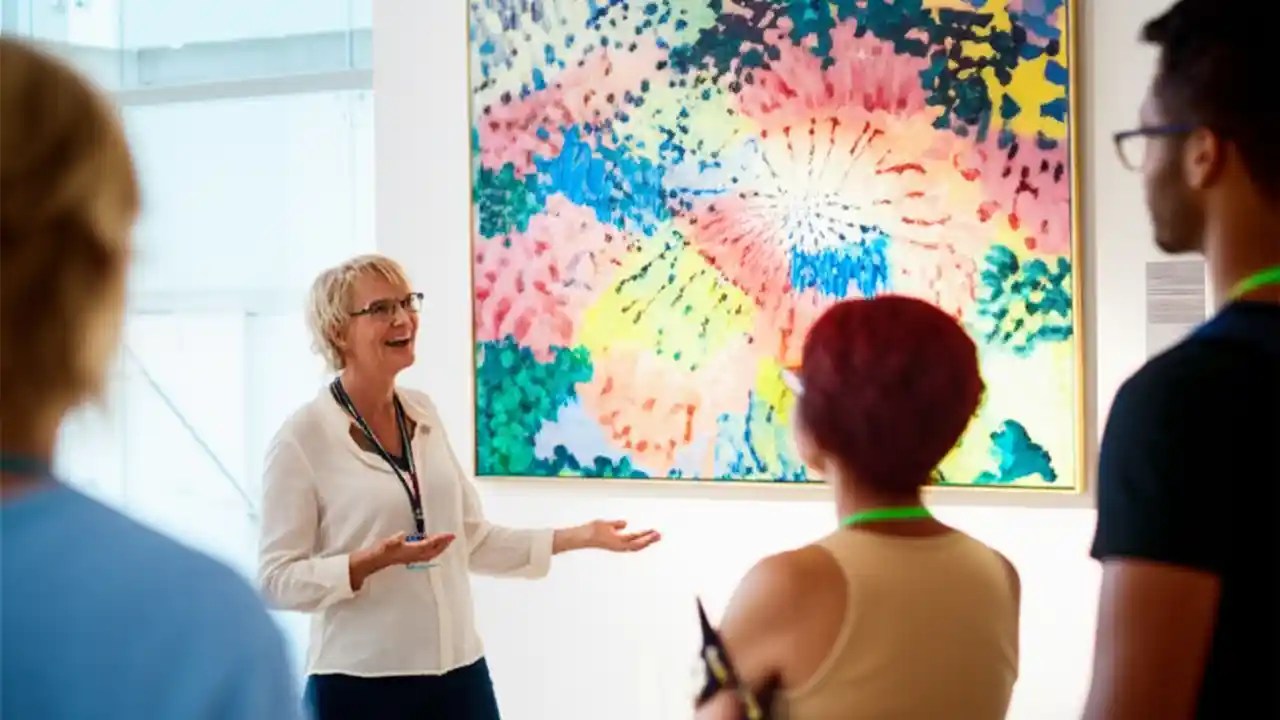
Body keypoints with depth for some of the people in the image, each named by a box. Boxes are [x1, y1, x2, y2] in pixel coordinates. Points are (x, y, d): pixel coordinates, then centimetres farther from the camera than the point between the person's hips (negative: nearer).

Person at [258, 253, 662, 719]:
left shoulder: (423, 413, 8)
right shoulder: (302, 438, -10)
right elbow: (278, 579, -11)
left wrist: (580, 536, 7)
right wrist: (372, 561, -24)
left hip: (460, 672, 6)